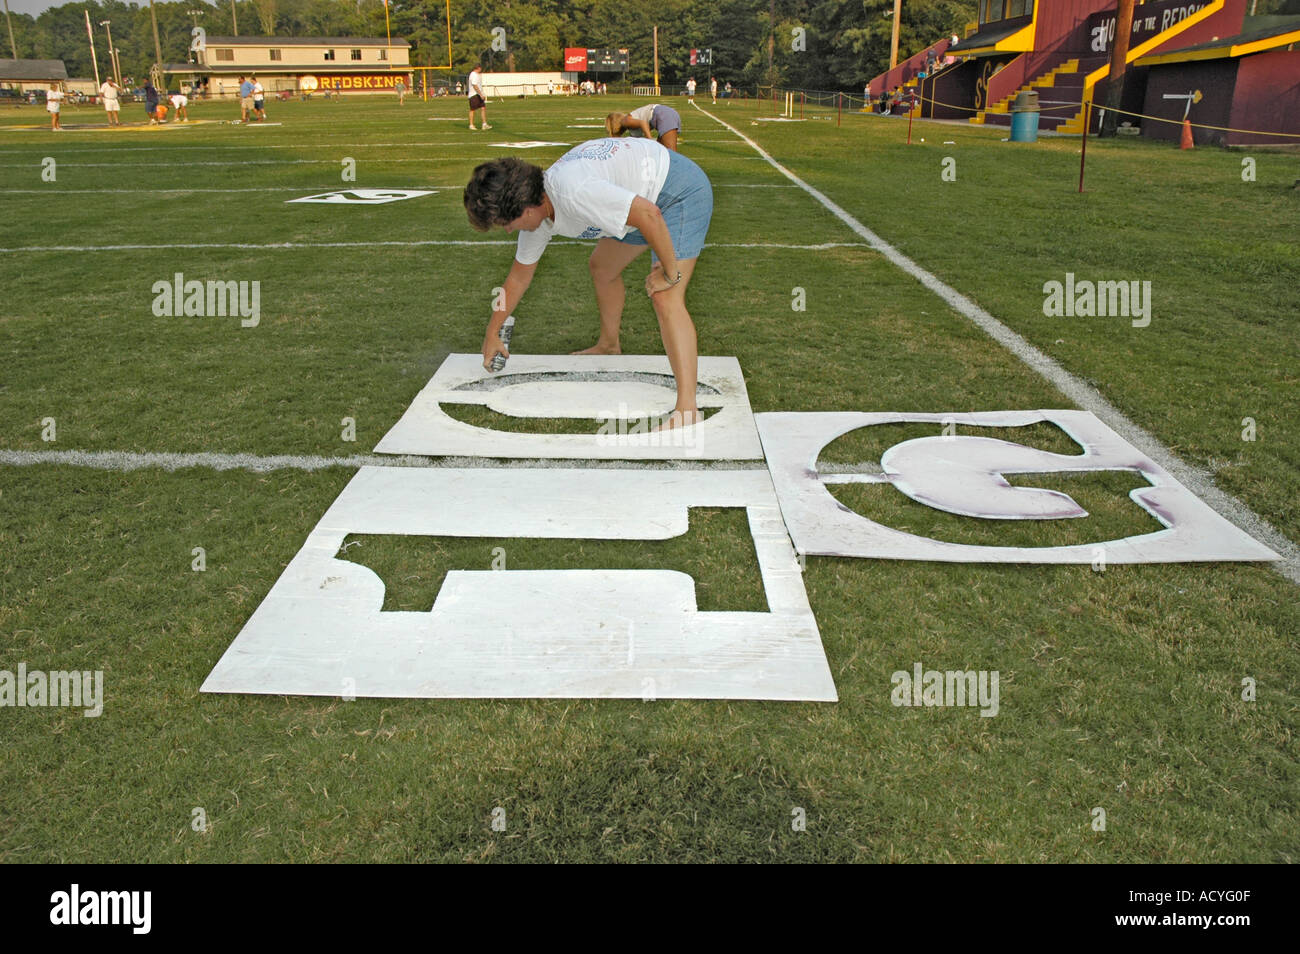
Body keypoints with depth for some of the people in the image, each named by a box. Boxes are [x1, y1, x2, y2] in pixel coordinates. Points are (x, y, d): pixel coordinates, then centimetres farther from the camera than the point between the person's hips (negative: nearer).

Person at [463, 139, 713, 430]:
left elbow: (649, 215, -34)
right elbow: (519, 276, 13)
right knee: (601, 267, 22)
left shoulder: (571, 190, -33)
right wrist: (492, 333, 21)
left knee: (665, 298, -21)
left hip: (682, 190, -10)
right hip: (646, 196, 10)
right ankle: (609, 346, 45)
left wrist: (669, 272, -23)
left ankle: (686, 408, -25)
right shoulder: (535, 212, -2)